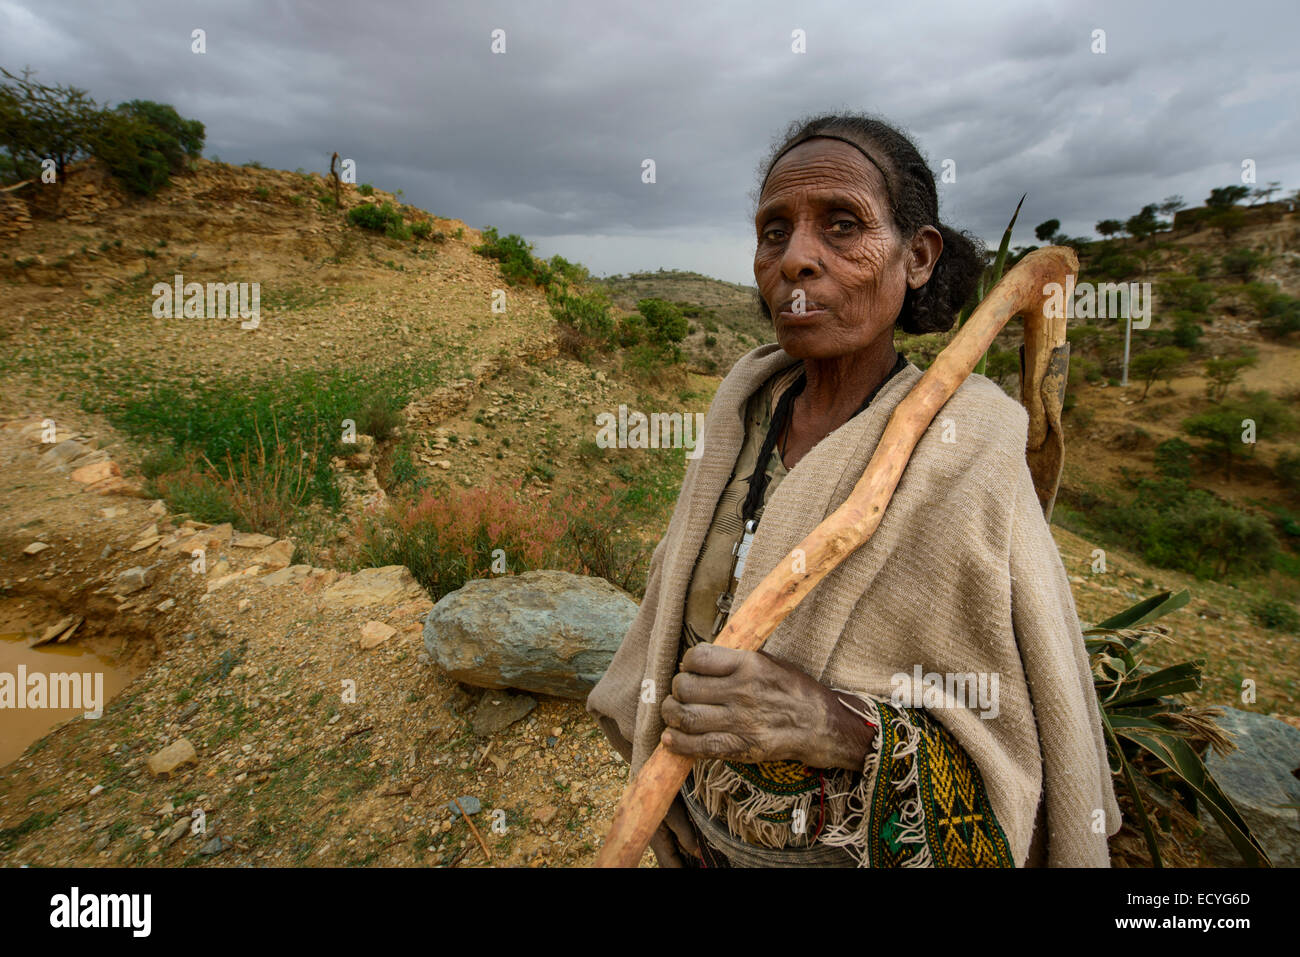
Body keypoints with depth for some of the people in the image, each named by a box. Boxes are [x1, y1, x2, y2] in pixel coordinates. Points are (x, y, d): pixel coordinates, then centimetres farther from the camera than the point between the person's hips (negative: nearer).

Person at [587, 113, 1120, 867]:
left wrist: (838, 727, -32)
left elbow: (1036, 757, -17)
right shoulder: (748, 421, -10)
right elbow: (690, 633, 1)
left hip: (874, 845, -3)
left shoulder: (967, 467, -23)